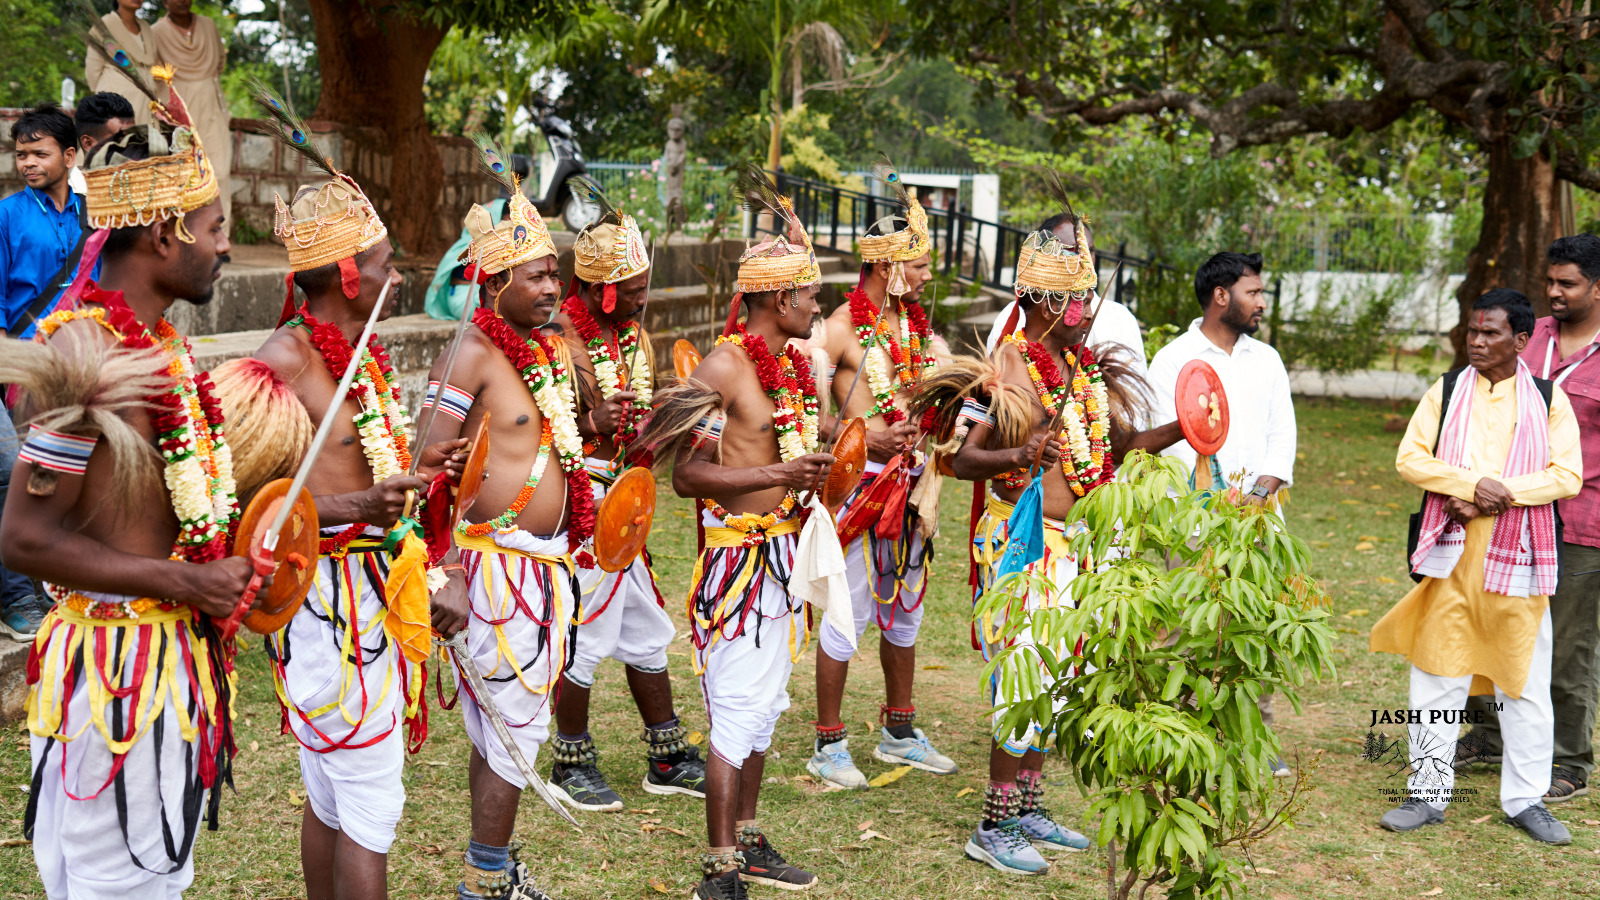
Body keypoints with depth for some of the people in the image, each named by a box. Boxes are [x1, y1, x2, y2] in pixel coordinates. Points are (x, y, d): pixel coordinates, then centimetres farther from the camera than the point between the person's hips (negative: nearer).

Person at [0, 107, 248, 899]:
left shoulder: (157, 343, 9)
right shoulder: (89, 356, -21)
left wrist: (230, 545, 9)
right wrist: (187, 580, -19)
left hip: (172, 652, 9)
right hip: (118, 665, -9)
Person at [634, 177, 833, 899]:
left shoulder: (791, 364, 12)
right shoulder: (724, 365, -14)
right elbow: (688, 474, -18)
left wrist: (814, 457, 8)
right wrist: (779, 473, -23)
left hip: (782, 552, 9)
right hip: (739, 552, -9)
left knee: (765, 704, 16)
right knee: (738, 710, -6)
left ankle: (747, 840, 29)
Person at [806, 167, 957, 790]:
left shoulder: (917, 323, 11)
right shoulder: (842, 328, -11)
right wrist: (865, 439, -24)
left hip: (909, 481, 7)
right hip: (859, 481, -7)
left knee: (905, 608, 15)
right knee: (850, 613, -2)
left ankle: (899, 733, 30)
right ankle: (829, 744, 11)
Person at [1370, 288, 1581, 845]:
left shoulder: (1548, 399, 5)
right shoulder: (1446, 392, 8)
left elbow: (1567, 475, -2)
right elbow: (1409, 457, -1)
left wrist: (1504, 495, -16)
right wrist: (1472, 482, -15)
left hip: (1520, 552, 0)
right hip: (1451, 550, 1)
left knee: (1525, 680, 5)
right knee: (1437, 673, 3)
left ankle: (1526, 799, 19)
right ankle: (1429, 793, 13)